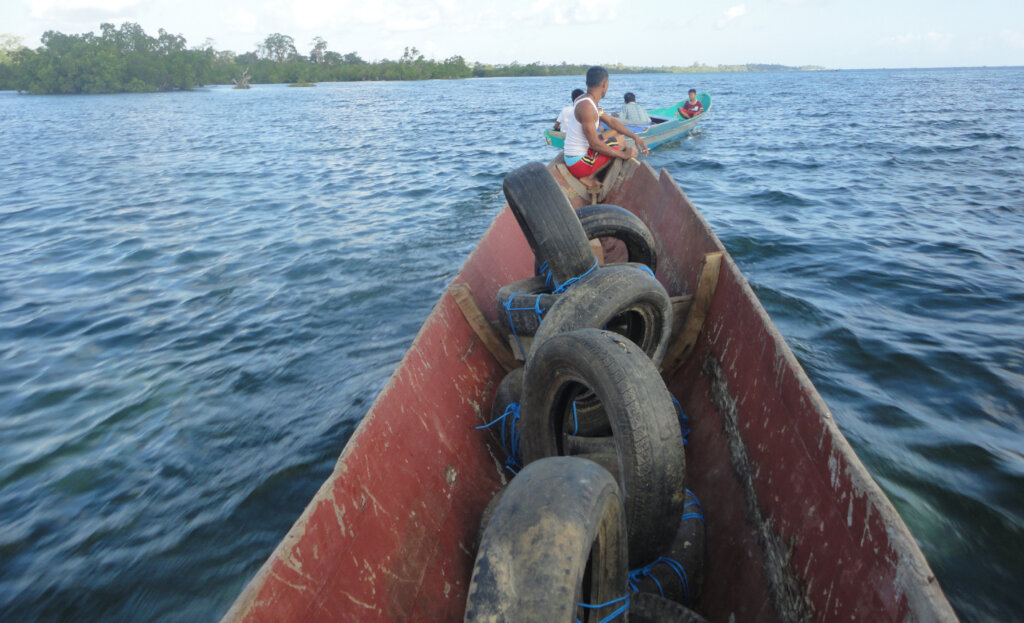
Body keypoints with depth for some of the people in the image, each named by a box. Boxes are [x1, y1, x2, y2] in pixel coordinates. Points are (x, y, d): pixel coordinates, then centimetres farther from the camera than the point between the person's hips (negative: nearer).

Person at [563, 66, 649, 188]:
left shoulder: (588, 101, 10)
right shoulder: (587, 106, -22)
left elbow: (611, 121, 17)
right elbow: (595, 144, -24)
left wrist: (635, 137, 9)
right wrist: (623, 154, -16)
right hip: (578, 163, -10)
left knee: (615, 132, 20)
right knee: (620, 141, -3)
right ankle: (589, 177, -2)